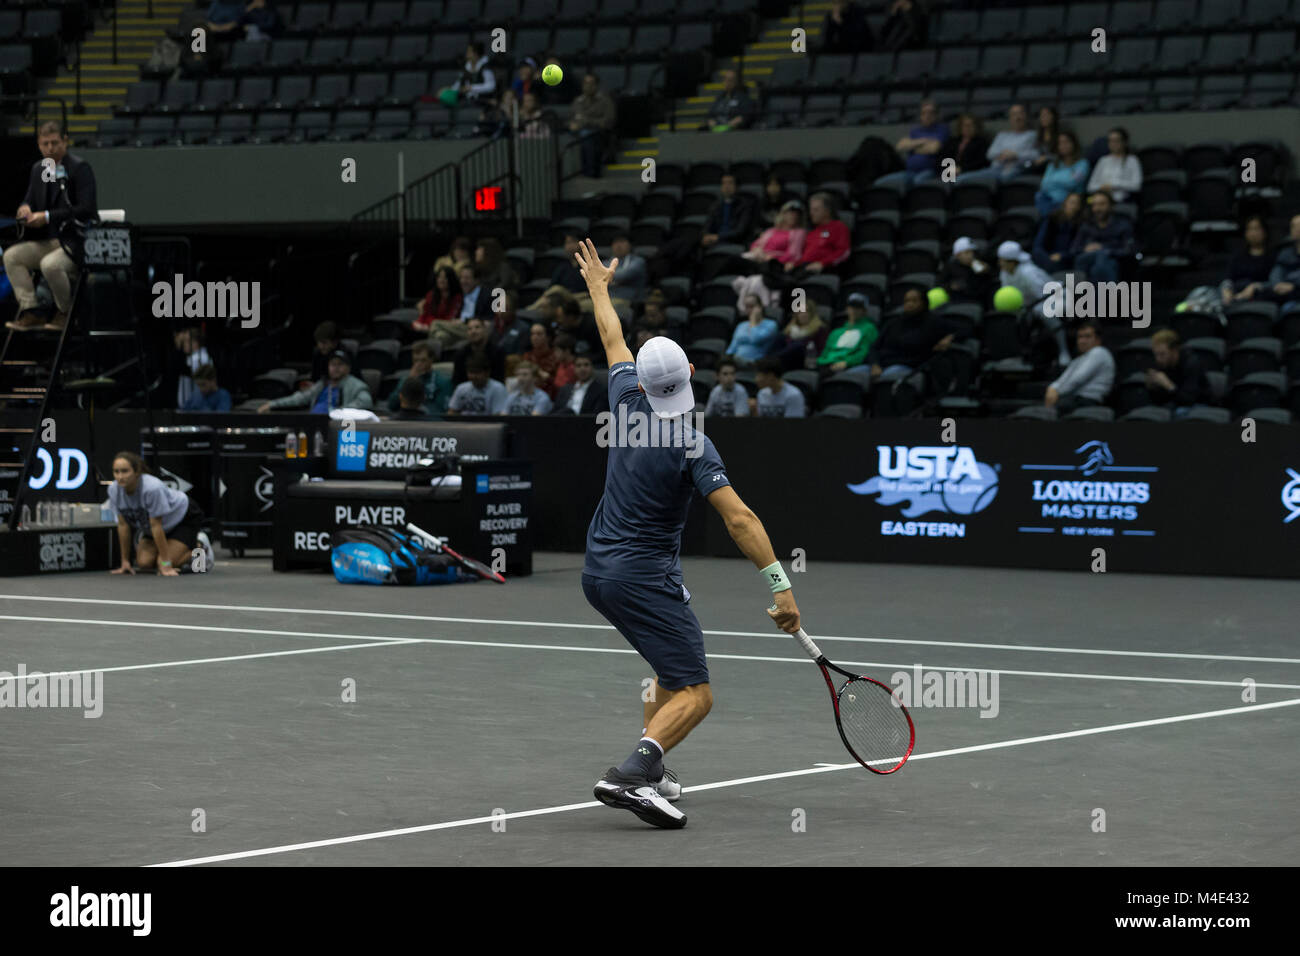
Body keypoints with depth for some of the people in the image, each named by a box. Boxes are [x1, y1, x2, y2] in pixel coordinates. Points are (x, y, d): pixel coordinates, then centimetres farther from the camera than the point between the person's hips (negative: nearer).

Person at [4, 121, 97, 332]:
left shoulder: (80, 168, -12)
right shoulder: (38, 168, 11)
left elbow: (86, 210, -19)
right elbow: (29, 198, 19)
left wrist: (48, 217, -25)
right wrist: (25, 207, -8)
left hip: (77, 241, -7)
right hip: (48, 241, 8)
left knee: (50, 264, -34)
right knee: (11, 256, -12)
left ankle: (65, 312, -8)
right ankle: (29, 312, -12)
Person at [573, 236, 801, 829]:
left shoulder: (631, 404, -1)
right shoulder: (692, 446, -19)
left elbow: (615, 343, 18)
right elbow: (739, 519, -27)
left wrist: (599, 288, 36)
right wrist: (781, 585, -27)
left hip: (598, 573, 8)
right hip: (645, 576, -8)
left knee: (674, 672, 25)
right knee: (694, 695, -12)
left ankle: (648, 771, 16)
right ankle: (633, 774, -34)